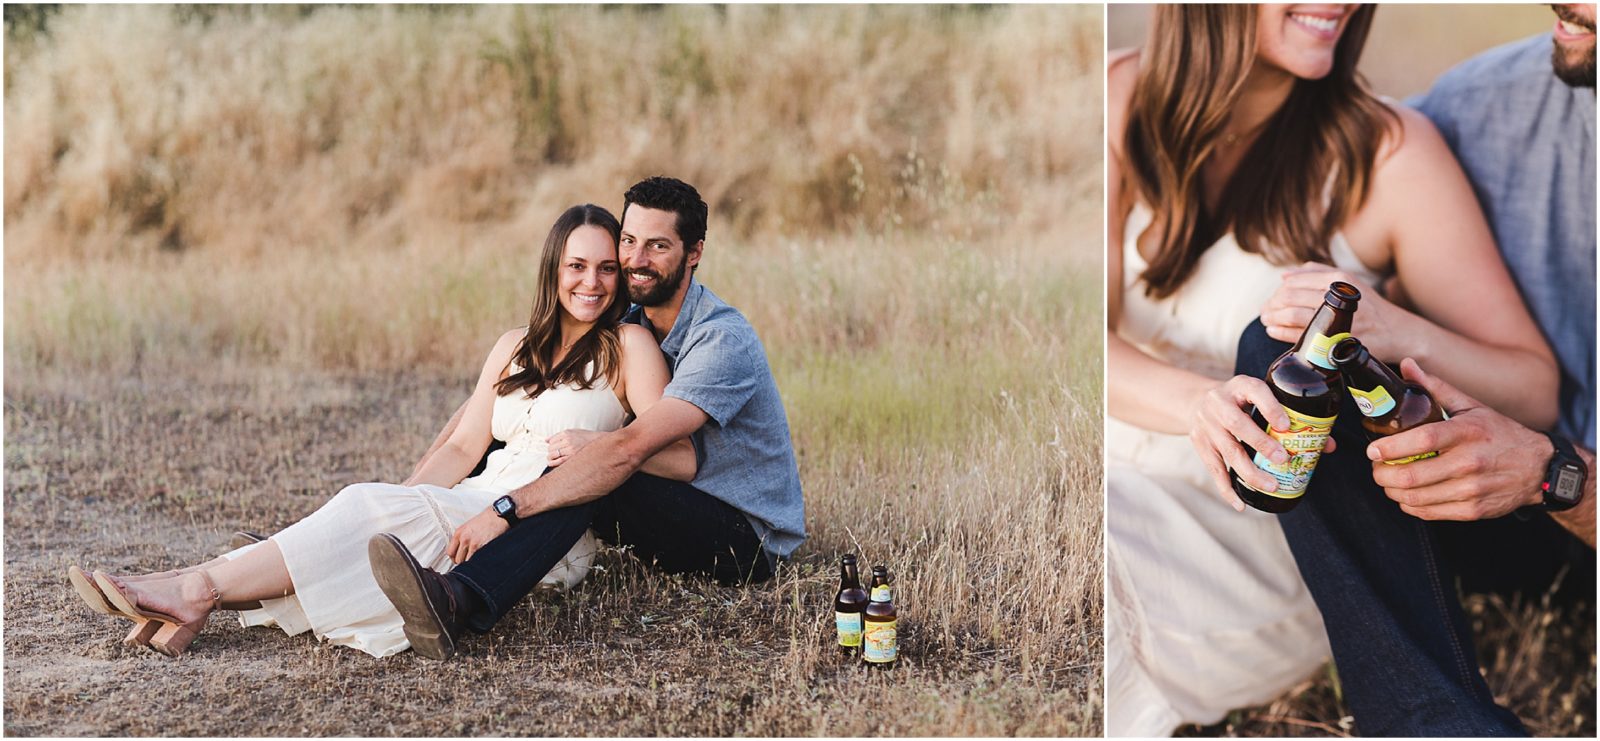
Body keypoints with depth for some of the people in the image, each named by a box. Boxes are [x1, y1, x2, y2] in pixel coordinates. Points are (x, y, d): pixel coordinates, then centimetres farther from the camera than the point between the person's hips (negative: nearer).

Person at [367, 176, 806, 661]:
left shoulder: (723, 340, -21)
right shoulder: (626, 322, 5)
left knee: (594, 479, -33)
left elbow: (629, 449, -34)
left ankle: (459, 601, -54)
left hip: (748, 536, -9)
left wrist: (507, 510, -40)